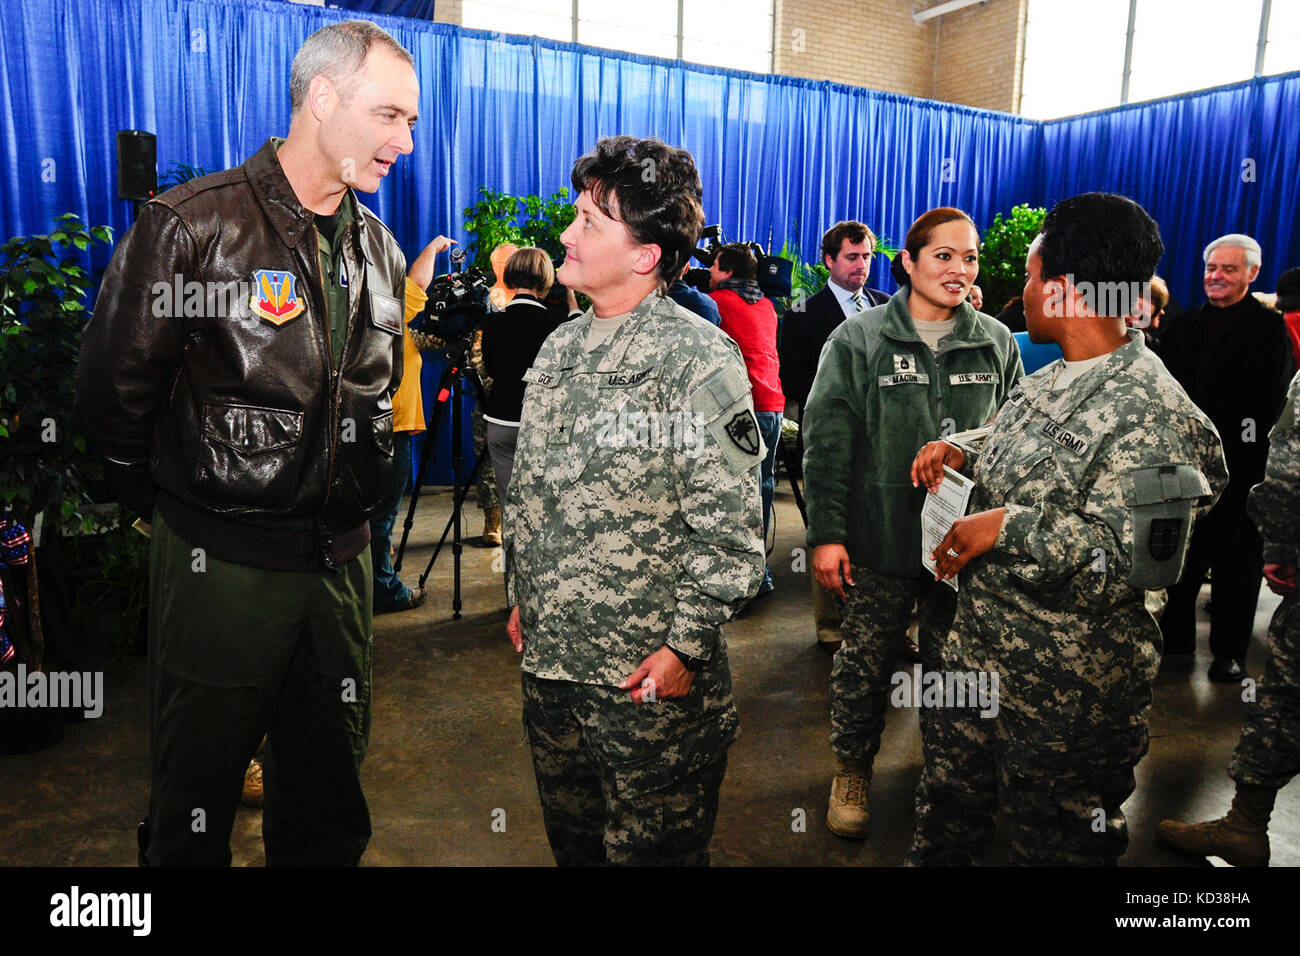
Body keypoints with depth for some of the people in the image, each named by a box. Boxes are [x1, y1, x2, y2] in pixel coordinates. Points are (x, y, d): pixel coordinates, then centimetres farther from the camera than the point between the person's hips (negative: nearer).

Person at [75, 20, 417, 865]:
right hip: (221, 562, -5)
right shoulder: (193, 226, -11)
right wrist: (172, 500, 5)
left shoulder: (379, 249, 8)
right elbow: (112, 388, -6)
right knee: (197, 798, 13)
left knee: (330, 800, 19)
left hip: (341, 556, 5)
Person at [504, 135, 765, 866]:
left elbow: (731, 528, -16)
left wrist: (687, 648, -17)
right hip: (547, 658, 7)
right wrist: (521, 600, 16)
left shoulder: (700, 359, -15)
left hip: (648, 675, -7)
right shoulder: (561, 347, 7)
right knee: (570, 837, 23)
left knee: (650, 847, 12)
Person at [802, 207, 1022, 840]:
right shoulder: (858, 341, -4)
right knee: (863, 665, 8)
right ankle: (851, 774, 30)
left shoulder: (997, 344, 6)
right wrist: (825, 533, -11)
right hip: (880, 540, -2)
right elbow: (827, 442, -6)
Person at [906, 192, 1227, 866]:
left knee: (1053, 844, 15)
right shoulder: (1047, 382, 6)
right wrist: (962, 453, 6)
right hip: (979, 655, 8)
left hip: (1066, 690, -8)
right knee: (946, 819, 23)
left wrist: (1010, 527, -26)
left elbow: (1129, 563, -27)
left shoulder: (1150, 412, -22)